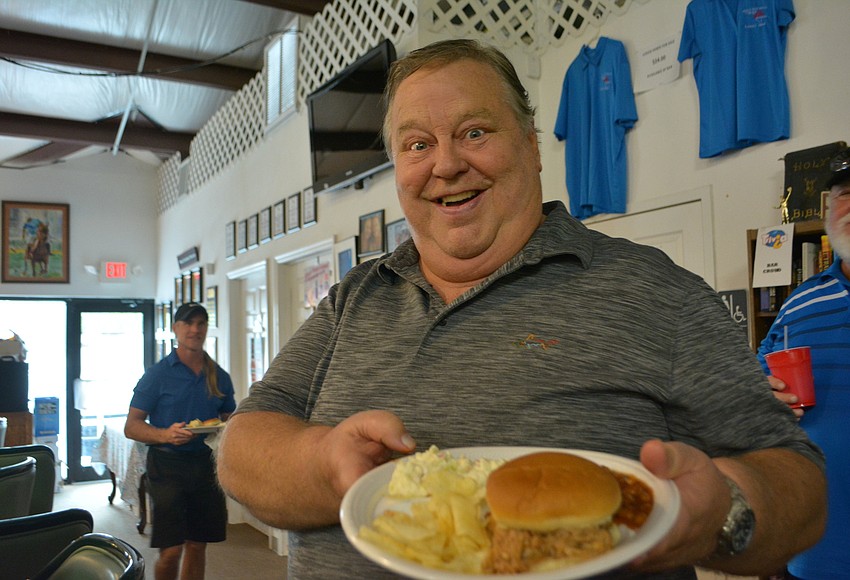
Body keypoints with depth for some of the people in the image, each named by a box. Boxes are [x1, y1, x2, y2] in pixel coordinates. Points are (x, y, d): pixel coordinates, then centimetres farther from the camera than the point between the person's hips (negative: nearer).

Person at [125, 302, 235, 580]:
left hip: (207, 465, 4)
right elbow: (131, 426, -5)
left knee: (197, 546, 11)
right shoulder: (157, 374, -3)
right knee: (171, 550, -5)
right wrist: (166, 435, -23)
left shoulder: (220, 377, 9)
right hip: (168, 465, -4)